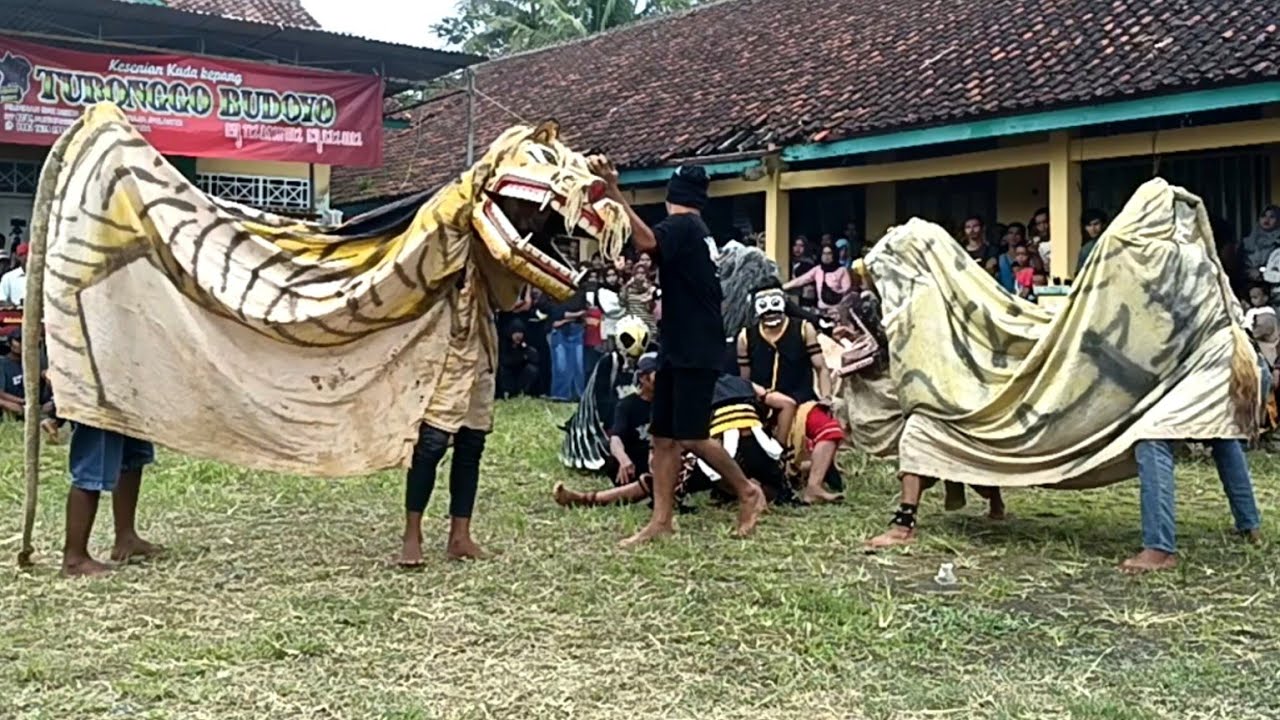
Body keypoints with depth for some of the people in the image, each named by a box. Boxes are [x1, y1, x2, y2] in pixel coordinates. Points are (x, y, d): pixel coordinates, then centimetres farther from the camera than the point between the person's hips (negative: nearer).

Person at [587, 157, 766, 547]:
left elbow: (647, 241, -32)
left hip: (695, 351, -10)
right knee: (664, 436, 5)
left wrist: (613, 191, -36)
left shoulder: (683, 226, -12)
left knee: (691, 436, -8)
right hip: (678, 348, 10)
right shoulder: (699, 232, 18)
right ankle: (662, 519, 6)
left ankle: (747, 492, 11)